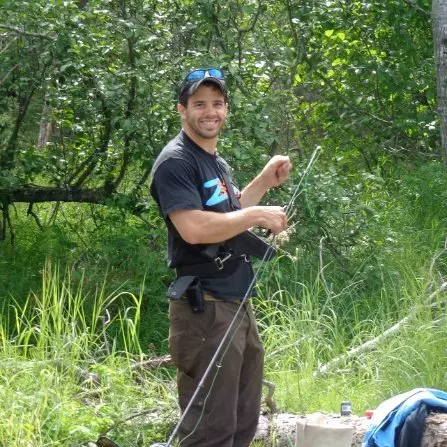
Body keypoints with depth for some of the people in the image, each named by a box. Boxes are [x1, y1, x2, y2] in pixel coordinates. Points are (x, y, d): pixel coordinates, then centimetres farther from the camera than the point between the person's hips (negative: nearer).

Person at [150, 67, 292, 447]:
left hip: (238, 303, 10)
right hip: (205, 308, -10)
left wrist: (264, 182, 18)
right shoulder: (176, 161, -12)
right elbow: (194, 228, -24)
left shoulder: (218, 162, 17)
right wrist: (259, 216, -16)